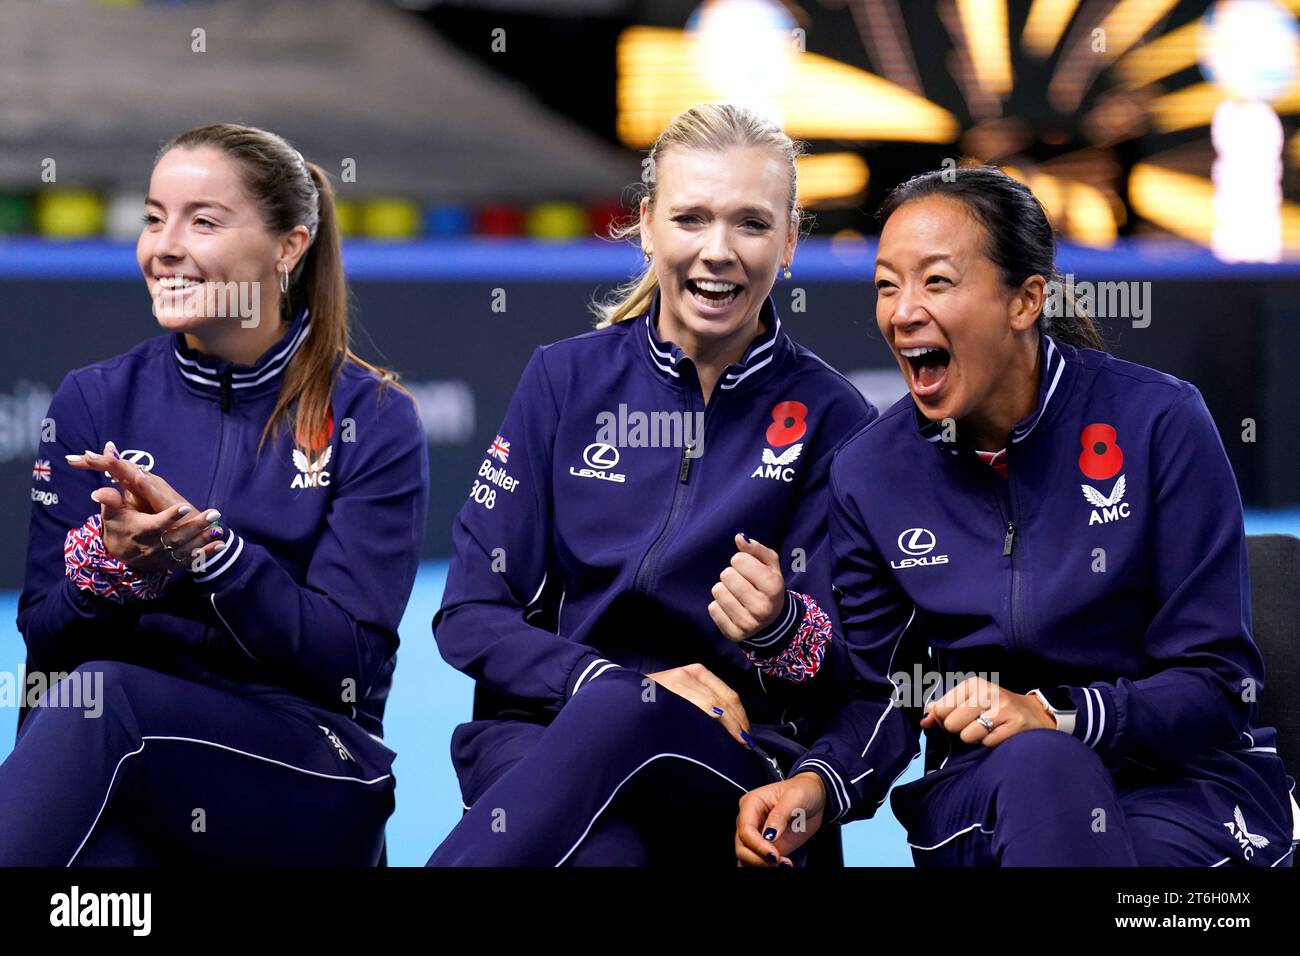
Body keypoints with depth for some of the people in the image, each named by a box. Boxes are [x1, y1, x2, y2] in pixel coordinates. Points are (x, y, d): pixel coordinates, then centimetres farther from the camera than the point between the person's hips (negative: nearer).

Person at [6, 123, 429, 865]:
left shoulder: (372, 420, 1)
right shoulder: (95, 401, 10)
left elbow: (351, 662, -7)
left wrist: (205, 545, -21)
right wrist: (111, 567, -17)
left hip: (313, 782, -1)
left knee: (103, 697, -34)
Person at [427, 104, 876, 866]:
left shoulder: (831, 418, 4)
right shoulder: (566, 379, 7)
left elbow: (845, 675, 2)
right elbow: (471, 616, 4)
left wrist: (779, 629, -23)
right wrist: (619, 678, -14)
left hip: (736, 760, 0)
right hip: (542, 734, 0)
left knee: (620, 716, -38)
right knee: (600, 853, -39)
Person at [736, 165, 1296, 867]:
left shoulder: (1157, 422, -8)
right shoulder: (868, 470, 2)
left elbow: (1216, 685, -8)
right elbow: (882, 692, 8)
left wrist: (1055, 714, -24)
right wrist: (818, 783, -14)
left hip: (1182, 785, -2)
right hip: (981, 788, 2)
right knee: (1038, 766, -35)